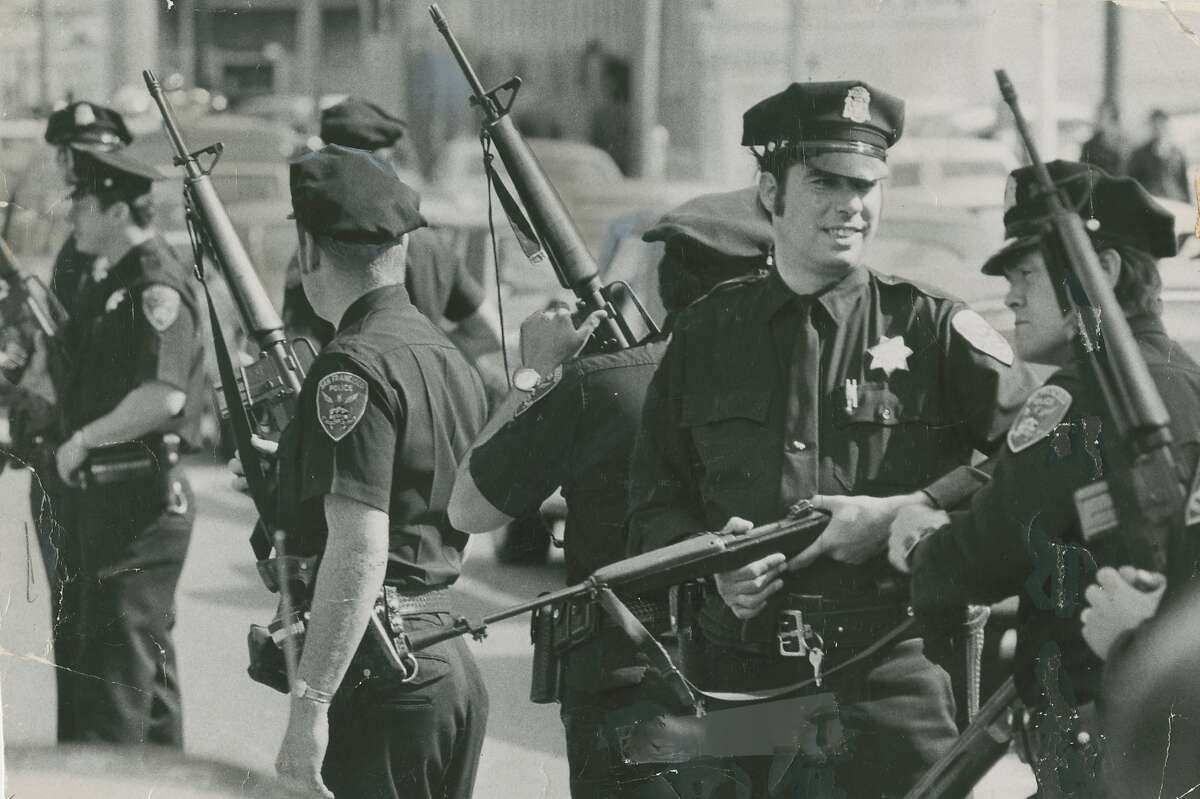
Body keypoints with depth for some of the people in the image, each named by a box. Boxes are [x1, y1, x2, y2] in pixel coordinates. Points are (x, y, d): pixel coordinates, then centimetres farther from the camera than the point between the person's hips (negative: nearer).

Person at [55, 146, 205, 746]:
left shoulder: (156, 287, -17)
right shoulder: (120, 282, 16)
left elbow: (163, 397, -27)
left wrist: (83, 440, -18)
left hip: (139, 497, -11)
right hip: (114, 493, 11)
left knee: (115, 666, -9)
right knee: (146, 659, 17)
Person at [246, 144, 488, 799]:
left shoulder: (352, 369, -14)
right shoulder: (450, 360, 14)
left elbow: (360, 553, -22)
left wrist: (309, 705, -22)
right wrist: (283, 477, 29)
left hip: (378, 673, -9)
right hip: (453, 667, 9)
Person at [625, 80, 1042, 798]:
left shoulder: (935, 330, 3)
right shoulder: (706, 336, 11)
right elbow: (654, 502, 14)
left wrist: (900, 516, -14)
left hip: (897, 694, -2)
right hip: (742, 687, 2)